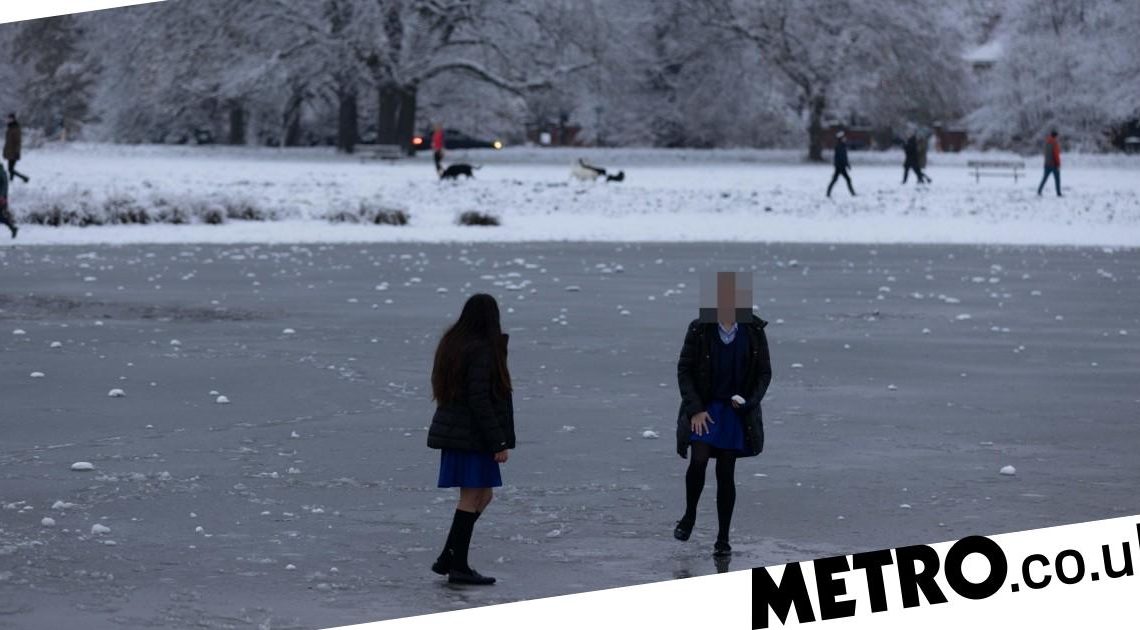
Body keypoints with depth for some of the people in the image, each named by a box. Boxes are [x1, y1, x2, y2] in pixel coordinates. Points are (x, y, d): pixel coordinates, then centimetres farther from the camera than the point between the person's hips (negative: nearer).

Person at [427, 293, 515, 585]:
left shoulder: (452, 343, 10)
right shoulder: (482, 350, -17)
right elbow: (479, 400, -20)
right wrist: (498, 443, -17)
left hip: (453, 431, 9)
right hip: (473, 435, -9)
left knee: (482, 496, 16)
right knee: (472, 498, -2)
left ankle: (447, 558, 13)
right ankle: (458, 566, 1)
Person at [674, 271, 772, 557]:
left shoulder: (754, 330, -2)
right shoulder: (700, 329, -6)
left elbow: (764, 372, 4)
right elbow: (684, 370, -3)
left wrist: (749, 402, -10)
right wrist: (695, 409, -10)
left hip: (736, 412, 1)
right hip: (703, 409, -1)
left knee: (726, 473, 3)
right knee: (698, 460, -18)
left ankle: (723, 538, 12)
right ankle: (689, 515, 8)